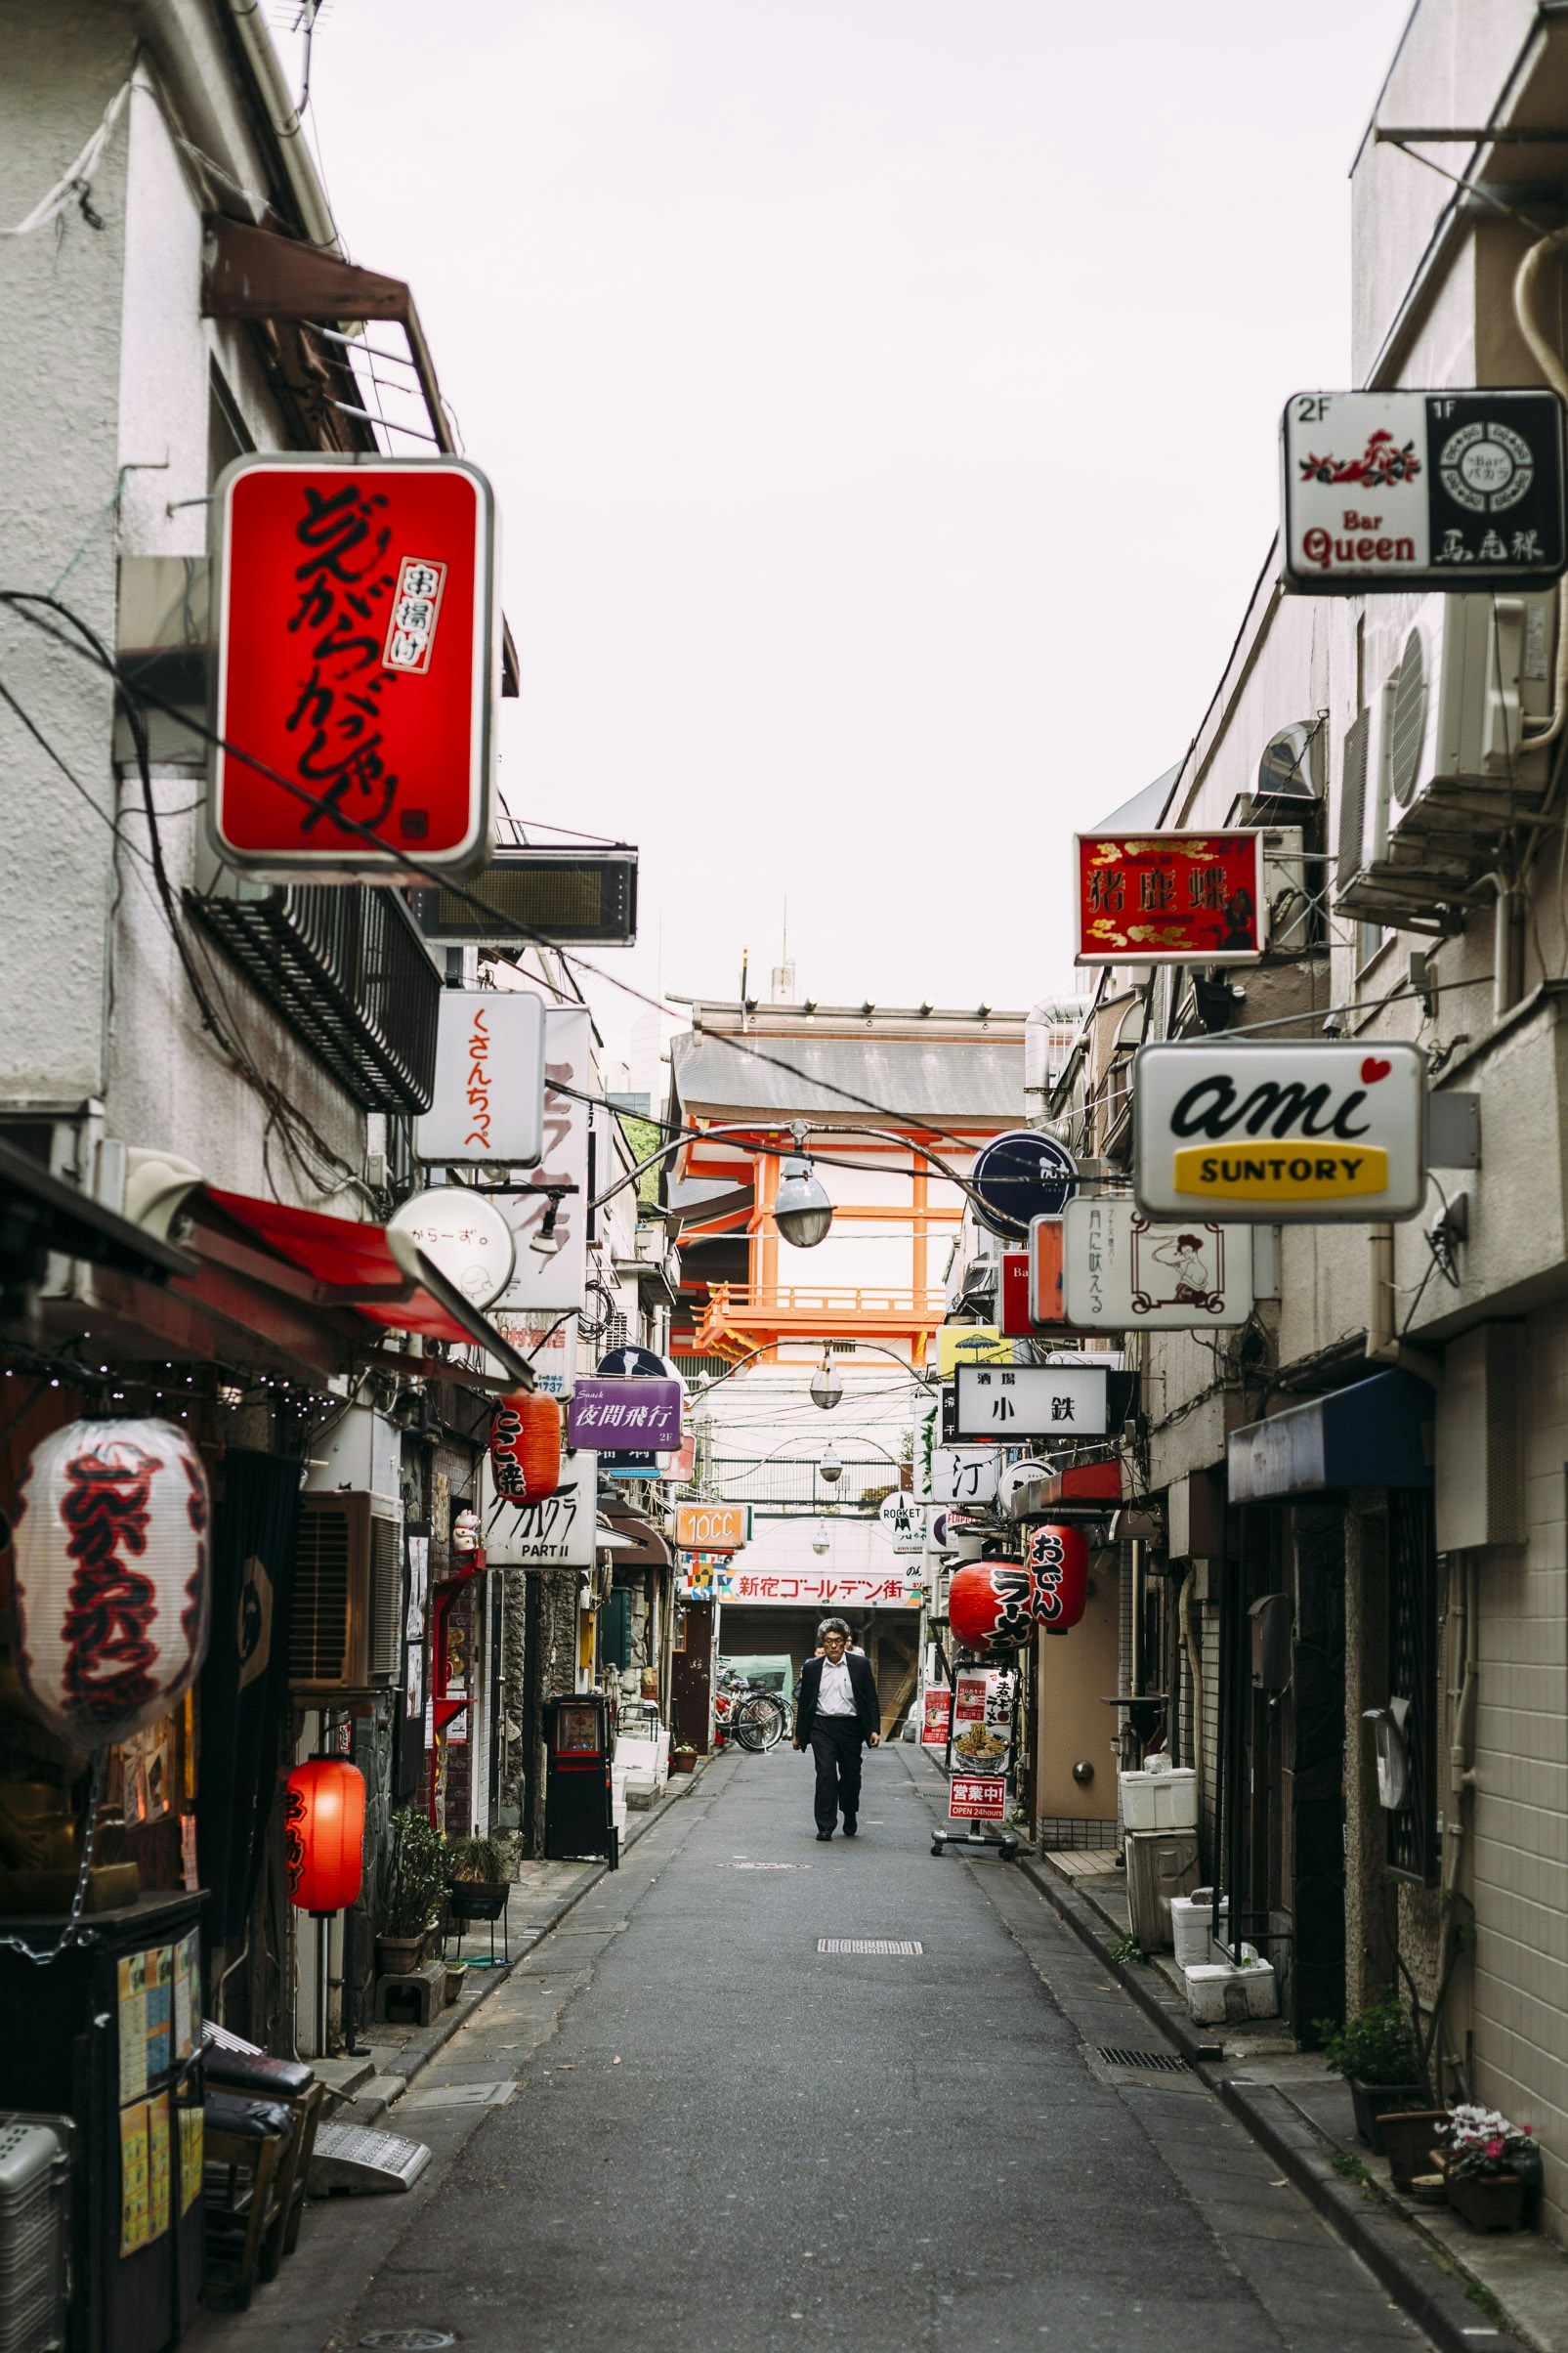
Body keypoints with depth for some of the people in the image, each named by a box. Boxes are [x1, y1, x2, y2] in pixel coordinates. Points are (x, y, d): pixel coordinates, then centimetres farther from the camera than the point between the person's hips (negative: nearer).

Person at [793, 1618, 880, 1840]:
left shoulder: (860, 1664, 2)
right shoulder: (812, 1668, 6)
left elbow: (871, 1699, 3)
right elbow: (804, 1703, 12)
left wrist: (874, 1729, -4)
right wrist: (799, 1734, 13)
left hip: (850, 1727, 0)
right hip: (822, 1727, 0)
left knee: (851, 1775, 8)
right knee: (825, 1774, -11)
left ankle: (850, 1818, 32)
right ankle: (825, 1826, -8)